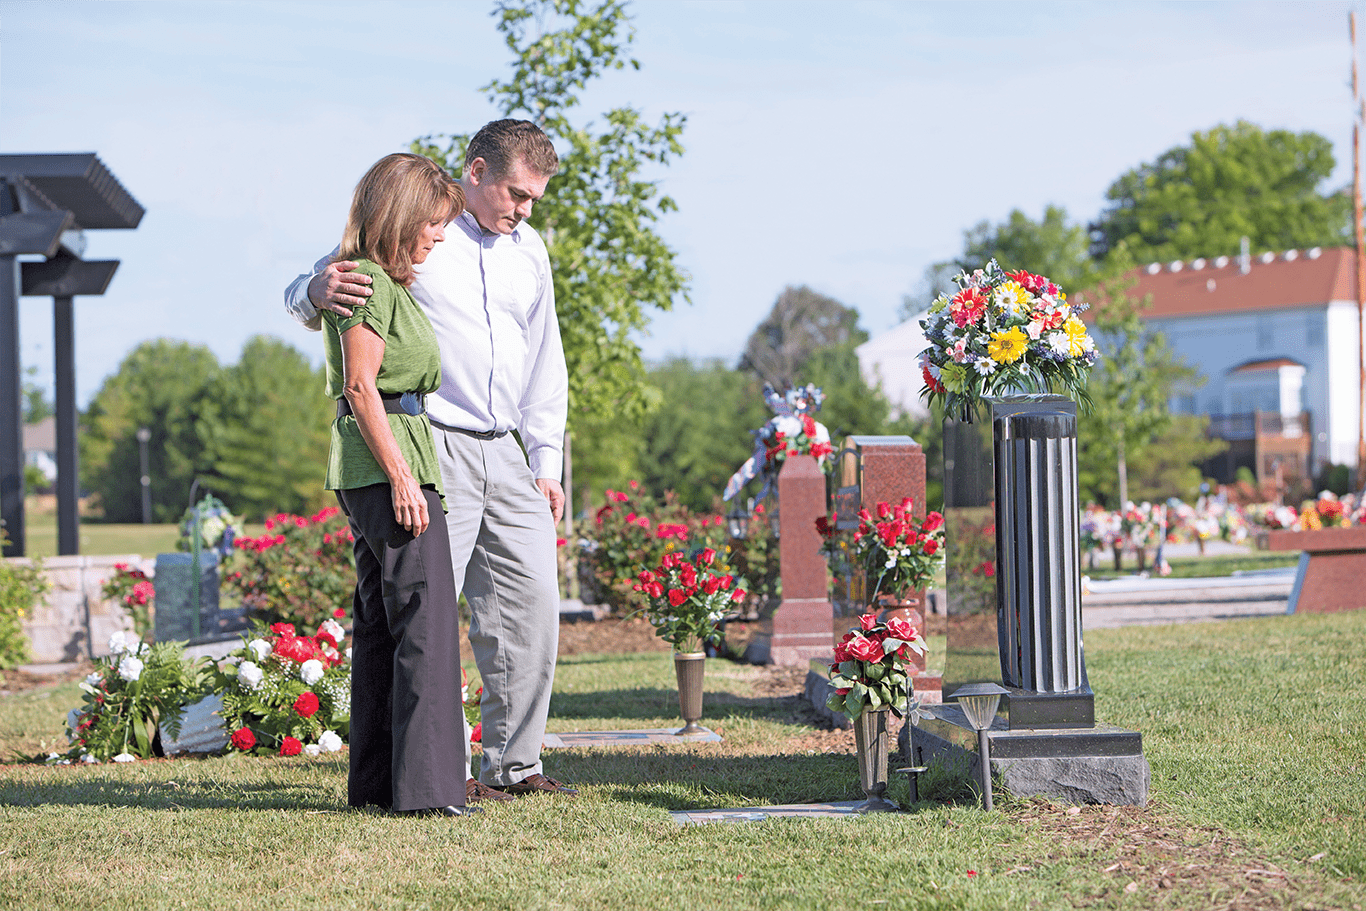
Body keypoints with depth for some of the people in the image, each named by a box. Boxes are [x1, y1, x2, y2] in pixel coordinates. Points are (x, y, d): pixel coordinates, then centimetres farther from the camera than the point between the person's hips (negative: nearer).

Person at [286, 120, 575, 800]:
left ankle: (513, 765, 12)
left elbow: (544, 359, 22)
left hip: (504, 453, 7)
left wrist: (547, 461, 16)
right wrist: (319, 290, -28)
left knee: (531, 602, 4)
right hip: (431, 447, -7)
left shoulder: (528, 248, 17)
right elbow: (301, 296, -2)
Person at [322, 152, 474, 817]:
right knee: (426, 617, -12)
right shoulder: (369, 282, -11)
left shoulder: (390, 283, 19)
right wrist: (400, 475, -19)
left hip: (397, 459, 11)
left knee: (381, 622, 10)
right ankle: (426, 785, -15)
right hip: (386, 461, -11)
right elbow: (360, 386, -16)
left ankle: (376, 783, 14)